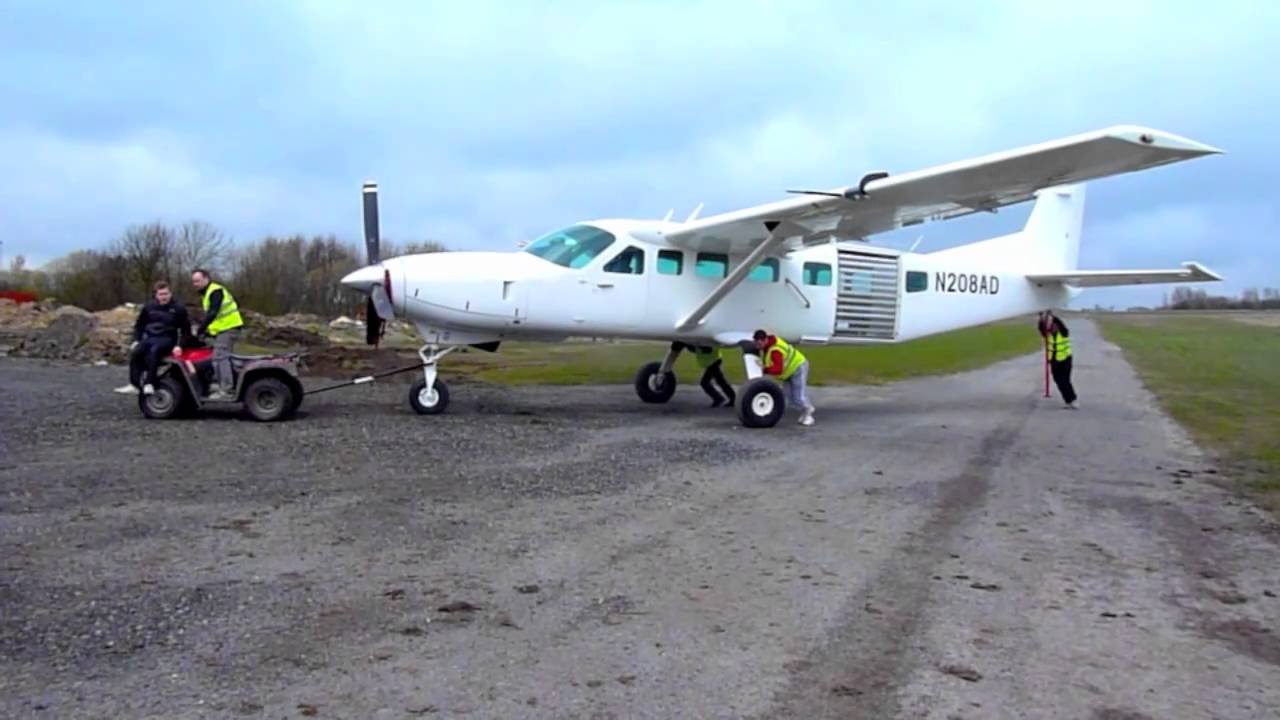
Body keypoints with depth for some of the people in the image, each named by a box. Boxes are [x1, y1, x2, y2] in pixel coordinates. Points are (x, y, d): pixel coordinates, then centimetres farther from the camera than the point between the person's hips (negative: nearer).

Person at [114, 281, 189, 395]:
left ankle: (149, 384, -36)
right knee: (135, 352, -25)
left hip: (167, 339, -4)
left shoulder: (178, 308, -1)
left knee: (154, 350, -37)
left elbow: (185, 329, 1)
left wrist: (179, 345, -9)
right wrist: (136, 340, 6)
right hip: (150, 337, 4)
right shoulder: (149, 307, 9)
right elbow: (139, 325, 19)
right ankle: (134, 385, -24)